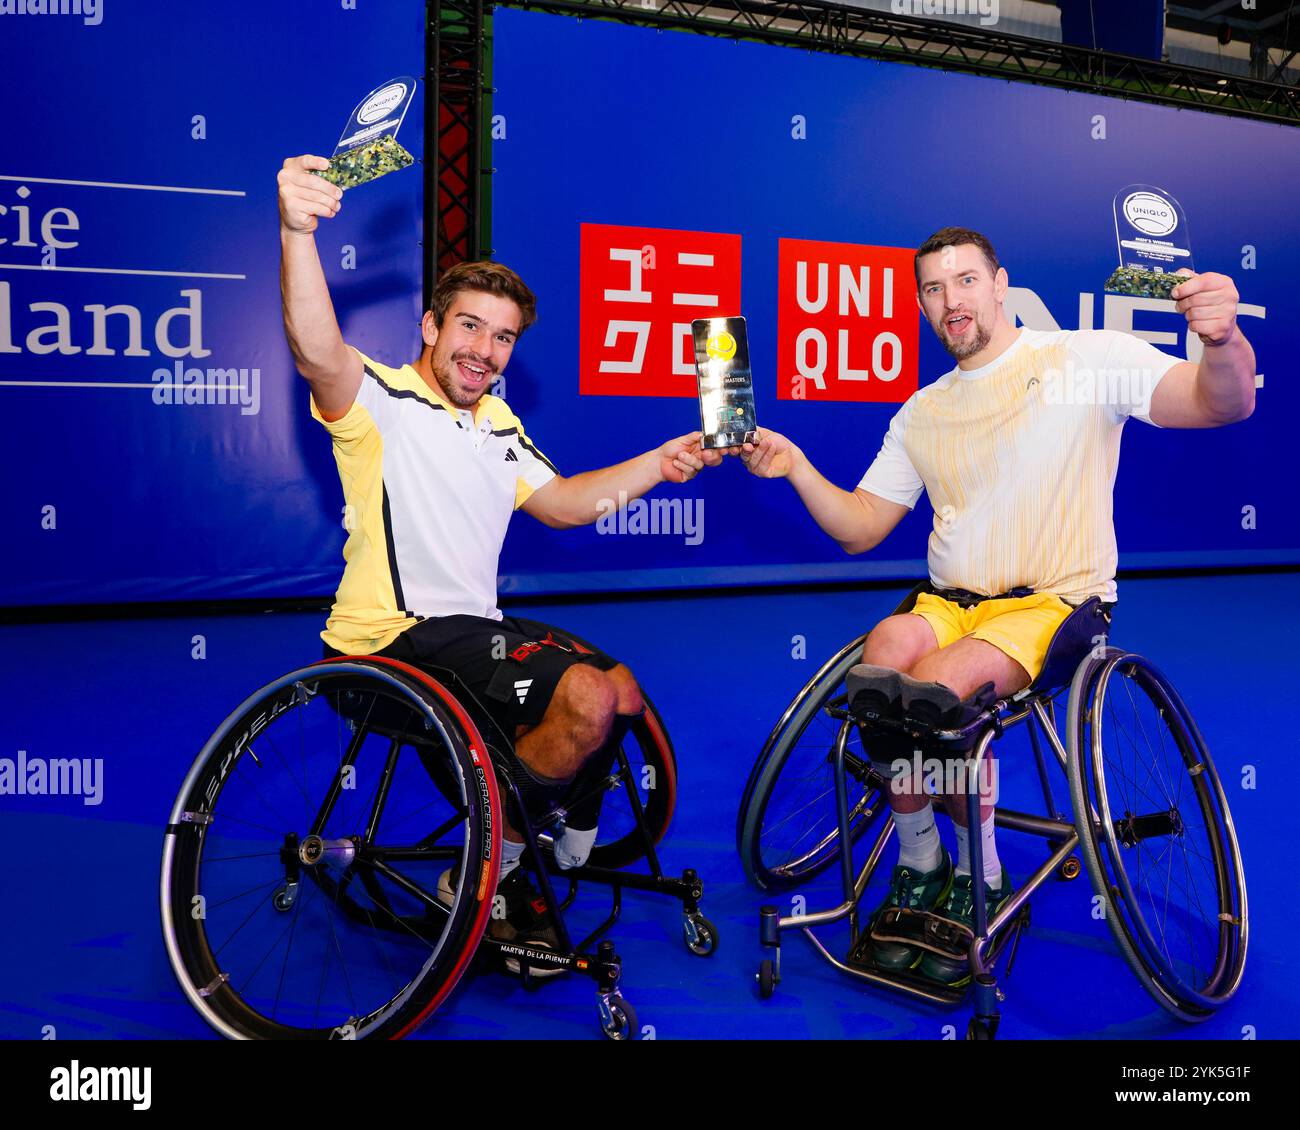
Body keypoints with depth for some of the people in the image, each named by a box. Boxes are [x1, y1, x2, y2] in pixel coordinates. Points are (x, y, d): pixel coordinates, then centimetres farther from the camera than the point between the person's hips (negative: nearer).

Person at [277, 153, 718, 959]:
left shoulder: (499, 427, 18)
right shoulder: (382, 398, -8)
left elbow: (563, 502, 22)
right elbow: (318, 352, -29)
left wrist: (657, 466, 12)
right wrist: (298, 231, -45)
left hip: (473, 628, 9)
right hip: (396, 637, -9)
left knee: (621, 690, 6)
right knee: (587, 696, -22)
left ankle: (568, 854, 23)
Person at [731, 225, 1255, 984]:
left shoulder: (1086, 359, 1)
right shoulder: (922, 414, 17)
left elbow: (1226, 405, -11)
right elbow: (858, 529, 15)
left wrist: (1225, 340, -33)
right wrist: (797, 469, -2)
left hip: (1054, 603, -4)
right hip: (948, 603, 5)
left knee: (936, 686, -32)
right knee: (887, 648, -29)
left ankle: (980, 878, -5)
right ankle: (920, 870, -8)